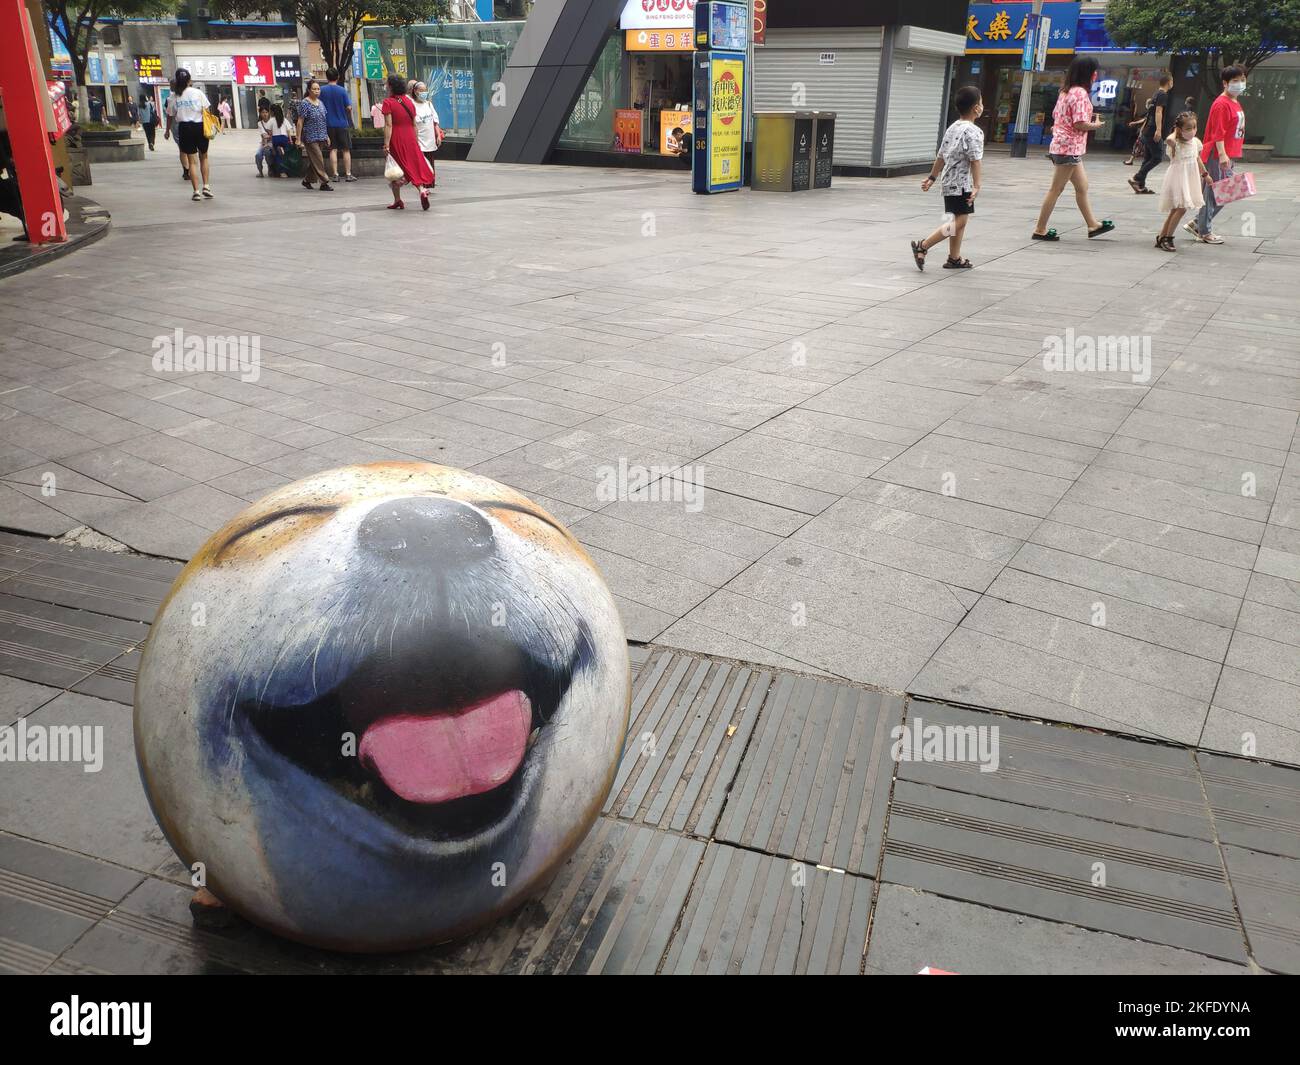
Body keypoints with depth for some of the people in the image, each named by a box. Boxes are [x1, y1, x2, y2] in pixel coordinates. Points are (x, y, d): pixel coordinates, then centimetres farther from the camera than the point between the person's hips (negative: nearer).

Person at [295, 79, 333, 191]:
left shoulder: (320, 103, 12)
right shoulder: (304, 103, -8)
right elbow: (300, 122, -9)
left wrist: (327, 136, 16)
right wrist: (298, 139, -12)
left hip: (321, 137, 7)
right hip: (310, 137, -7)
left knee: (314, 160, 11)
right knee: (318, 160, -9)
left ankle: (307, 180, 24)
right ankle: (324, 183, -9)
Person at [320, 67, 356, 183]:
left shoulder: (322, 91, -2)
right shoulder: (342, 90, -7)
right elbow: (349, 107, -8)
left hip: (329, 124, 2)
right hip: (343, 123, -1)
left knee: (333, 150, 5)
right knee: (346, 150, 6)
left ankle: (335, 174, 2)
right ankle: (348, 174, 5)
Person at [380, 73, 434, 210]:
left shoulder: (388, 102, -8)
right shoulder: (409, 101, 8)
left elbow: (388, 125, -15)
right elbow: (414, 124, 10)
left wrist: (386, 144, -17)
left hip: (396, 140, -4)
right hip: (410, 139, 4)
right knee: (415, 166, 5)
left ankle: (397, 201, 14)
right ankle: (422, 189, -22)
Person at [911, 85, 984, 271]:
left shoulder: (952, 128, 12)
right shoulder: (974, 131, -13)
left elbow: (941, 156, 16)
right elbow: (975, 160, -18)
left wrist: (932, 177, 22)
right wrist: (976, 185, -18)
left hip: (949, 183, 10)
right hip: (962, 184, -10)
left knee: (959, 221, 16)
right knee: (958, 222, -10)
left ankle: (954, 258, 20)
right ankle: (922, 246, -15)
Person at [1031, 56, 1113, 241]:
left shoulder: (1066, 91, 12)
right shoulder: (1081, 92, -15)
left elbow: (1055, 115, 17)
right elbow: (1080, 124, -21)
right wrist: (1096, 125, -5)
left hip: (1061, 145, 10)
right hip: (1069, 148, -10)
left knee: (1082, 187, 15)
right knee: (1056, 189, -2)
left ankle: (1093, 225, 22)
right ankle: (1040, 230, 4)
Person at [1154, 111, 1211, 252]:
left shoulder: (1195, 142, 5)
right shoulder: (1176, 143, -16)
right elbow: (1169, 140, -41)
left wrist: (1205, 174, 26)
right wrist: (1175, 132, -20)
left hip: (1190, 180, 7)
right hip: (1178, 179, -7)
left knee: (1176, 209, 10)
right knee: (1181, 208, -14)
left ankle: (1161, 237, 17)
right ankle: (1167, 238, -3)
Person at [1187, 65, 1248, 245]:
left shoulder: (1236, 103, 17)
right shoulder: (1222, 104, -13)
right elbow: (1218, 132, -19)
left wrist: (1230, 156, 22)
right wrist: (1222, 154, -26)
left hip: (1228, 156, 10)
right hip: (1217, 156, -10)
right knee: (1214, 192, -4)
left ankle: (1197, 224, 20)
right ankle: (1205, 232, 5)